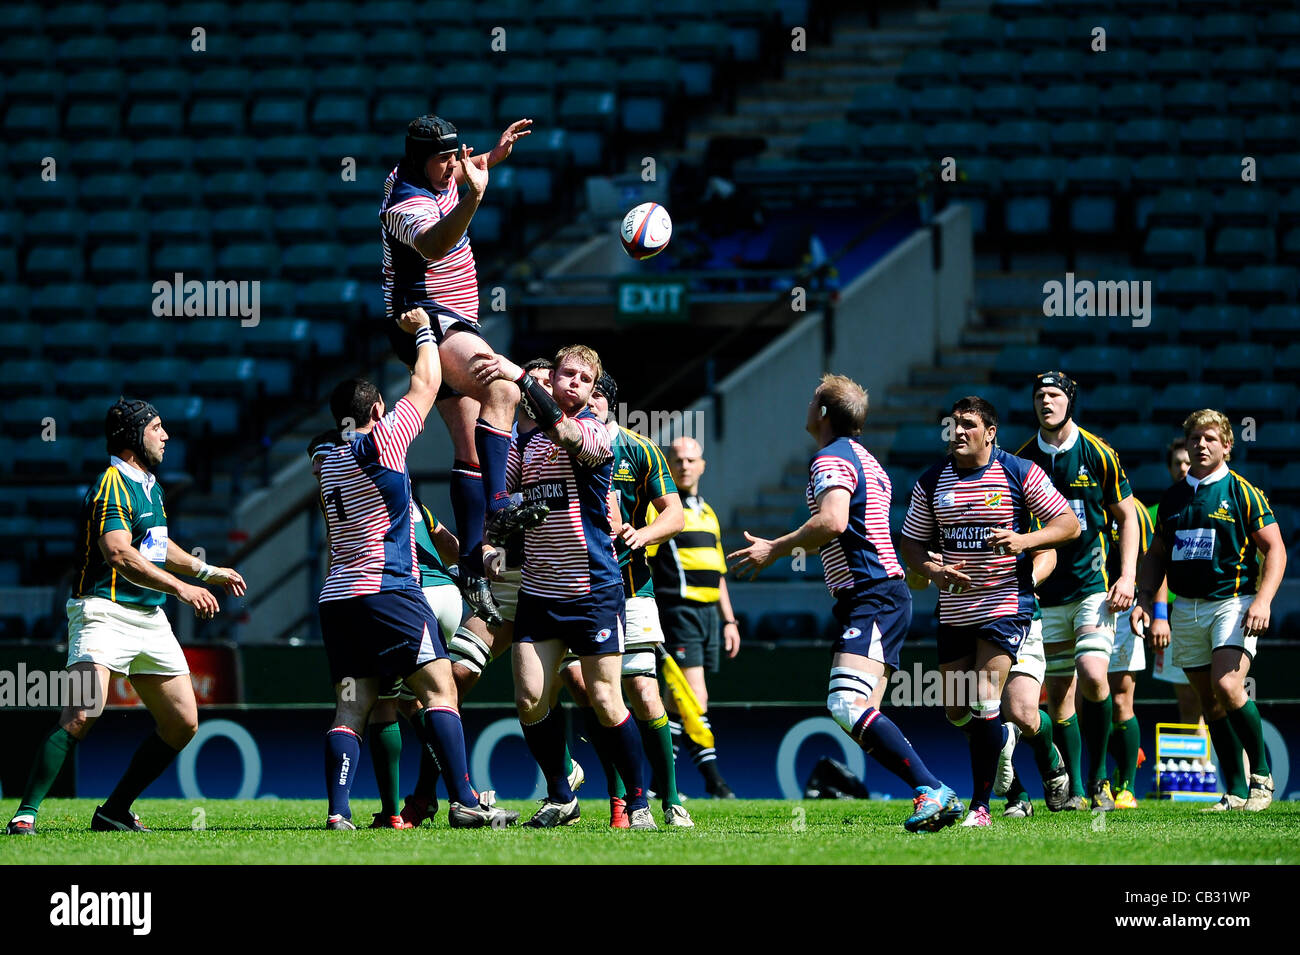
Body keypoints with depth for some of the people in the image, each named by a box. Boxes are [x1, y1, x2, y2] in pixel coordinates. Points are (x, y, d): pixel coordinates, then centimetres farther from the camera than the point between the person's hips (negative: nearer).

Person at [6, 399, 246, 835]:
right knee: (82, 714, -24)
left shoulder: (148, 484, 18)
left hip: (150, 618, 9)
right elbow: (118, 555, -27)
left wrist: (209, 572, 42)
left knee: (182, 723, 8)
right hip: (104, 613, -9)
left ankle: (115, 812, 17)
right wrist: (180, 587, -31)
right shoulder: (112, 485, -13)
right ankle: (26, 814, -23)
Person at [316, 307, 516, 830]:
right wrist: (424, 329, 19)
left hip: (337, 599, 7)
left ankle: (338, 810, -13)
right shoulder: (382, 441, -4)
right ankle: (464, 801, -15)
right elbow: (425, 385, 5)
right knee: (439, 690, -6)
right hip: (387, 590, -7)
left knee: (351, 709, 1)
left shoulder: (328, 463, 15)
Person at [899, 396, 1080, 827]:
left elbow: (1068, 524, -3)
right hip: (954, 609, 5)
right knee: (957, 711, 9)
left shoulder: (1020, 473, -5)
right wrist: (932, 570, -9)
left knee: (984, 704, -16)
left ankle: (981, 807, -9)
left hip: (1005, 602, -5)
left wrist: (1024, 540, -20)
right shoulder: (932, 482, 6)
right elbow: (911, 542, 13)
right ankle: (1002, 739, 44)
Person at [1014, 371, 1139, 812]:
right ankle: (1075, 789, 13)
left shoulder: (1099, 454, -2)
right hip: (1046, 592, 3)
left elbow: (1127, 517, 6)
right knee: (1058, 692, 2)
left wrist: (1127, 576, -3)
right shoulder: (1021, 462, 4)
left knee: (1092, 675, -20)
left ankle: (1099, 776, -6)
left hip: (1094, 586, -3)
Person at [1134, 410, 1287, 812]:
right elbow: (1156, 554, 20)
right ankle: (1236, 790, 9)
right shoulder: (1173, 497, 12)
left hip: (1233, 601, -6)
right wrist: (1145, 599, 7)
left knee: (1227, 686, -24)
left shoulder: (1243, 493, -3)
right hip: (1187, 608, 6)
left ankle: (1262, 773, -8)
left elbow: (1275, 550, -4)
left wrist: (1263, 600, -16)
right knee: (1210, 701, 4)